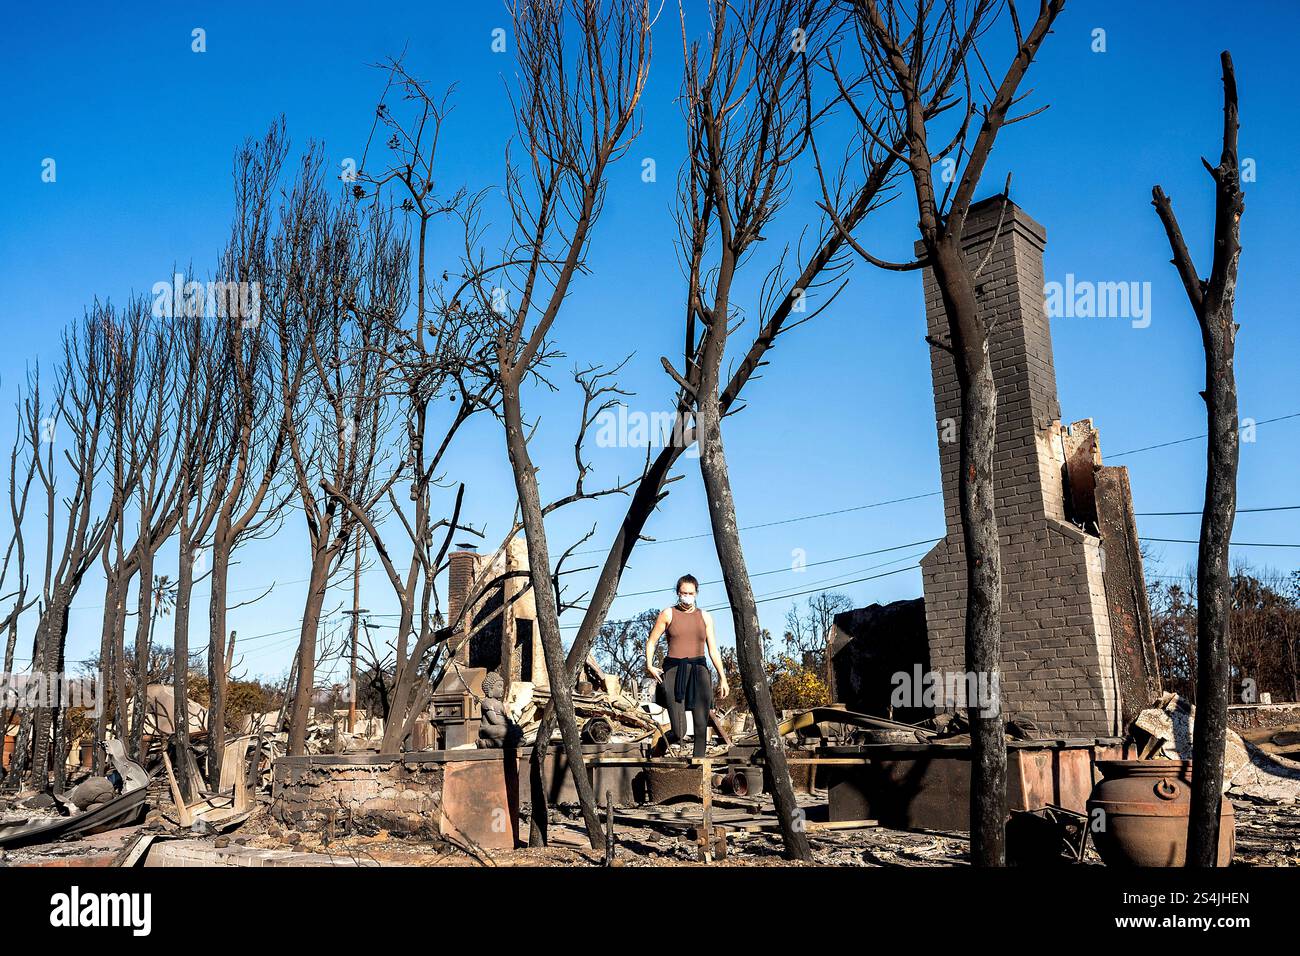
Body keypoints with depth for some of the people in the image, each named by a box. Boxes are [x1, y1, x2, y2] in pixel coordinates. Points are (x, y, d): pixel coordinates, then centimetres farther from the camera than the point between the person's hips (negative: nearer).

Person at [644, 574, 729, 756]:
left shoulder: (704, 616, 12)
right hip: (674, 671, -2)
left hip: (699, 671, 2)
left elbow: (713, 649, 11)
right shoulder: (668, 614, 6)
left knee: (702, 726, -4)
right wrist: (649, 666, -6)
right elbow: (651, 641, 9)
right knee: (679, 732, -9)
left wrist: (722, 678, 5)